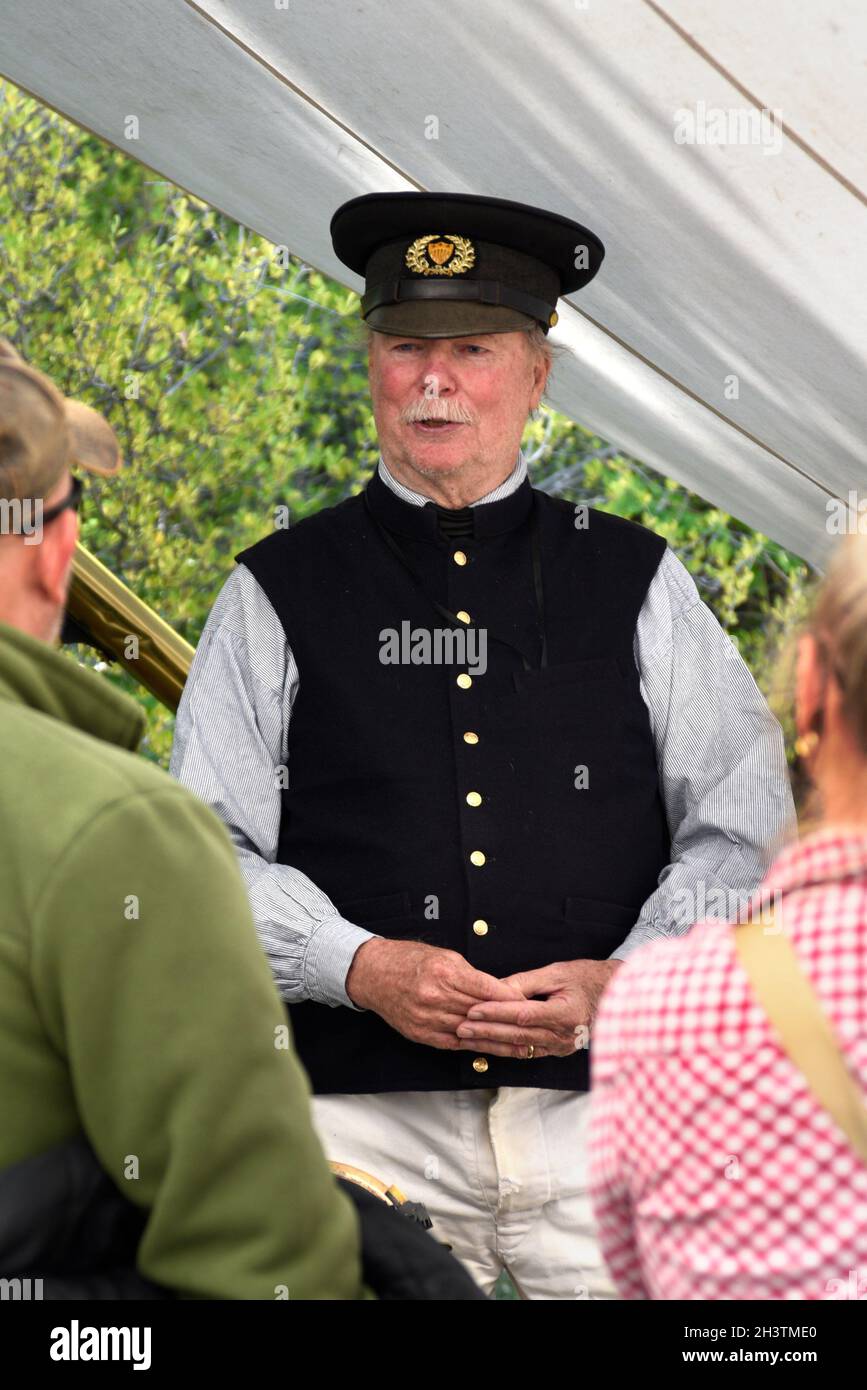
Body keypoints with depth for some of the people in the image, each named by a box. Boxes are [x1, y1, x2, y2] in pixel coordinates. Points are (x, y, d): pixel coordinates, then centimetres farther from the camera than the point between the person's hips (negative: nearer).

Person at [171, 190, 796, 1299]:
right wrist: (361, 967, -11)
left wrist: (623, 981, -8)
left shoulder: (637, 585, 12)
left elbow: (742, 825, 8)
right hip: (365, 1114, -1)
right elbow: (207, 850, 4)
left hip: (604, 1101, 1)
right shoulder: (279, 595, 9)